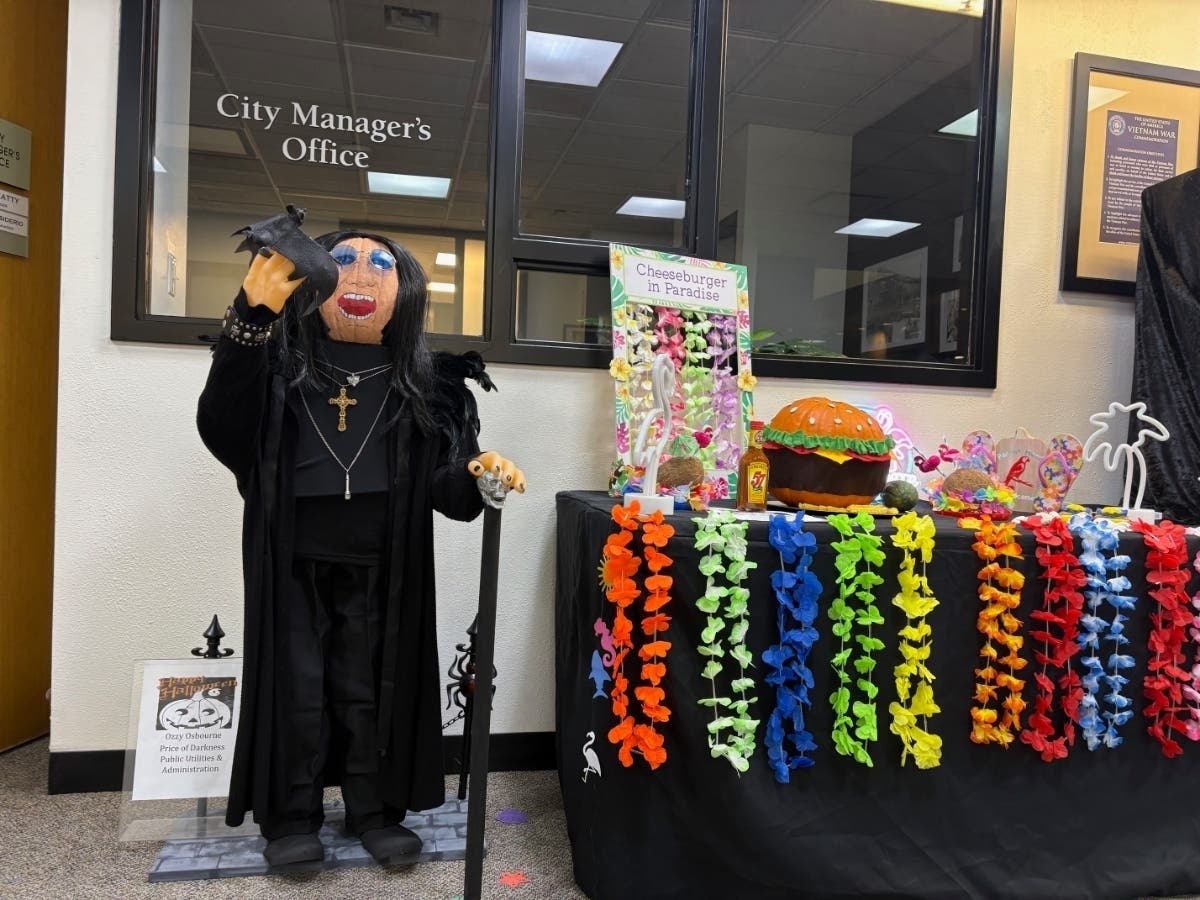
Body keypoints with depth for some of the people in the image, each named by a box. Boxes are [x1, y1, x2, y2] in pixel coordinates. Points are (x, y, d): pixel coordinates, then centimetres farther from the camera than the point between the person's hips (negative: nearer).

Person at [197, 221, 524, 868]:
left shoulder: (422, 381, 3)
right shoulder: (281, 361, -1)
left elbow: (444, 475, -1)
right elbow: (220, 428, -19)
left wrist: (480, 479, -26)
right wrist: (250, 320, -30)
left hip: (378, 567, 1)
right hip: (291, 562, -1)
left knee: (369, 688, 13)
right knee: (296, 687, 9)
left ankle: (375, 810, 28)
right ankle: (290, 814, 27)